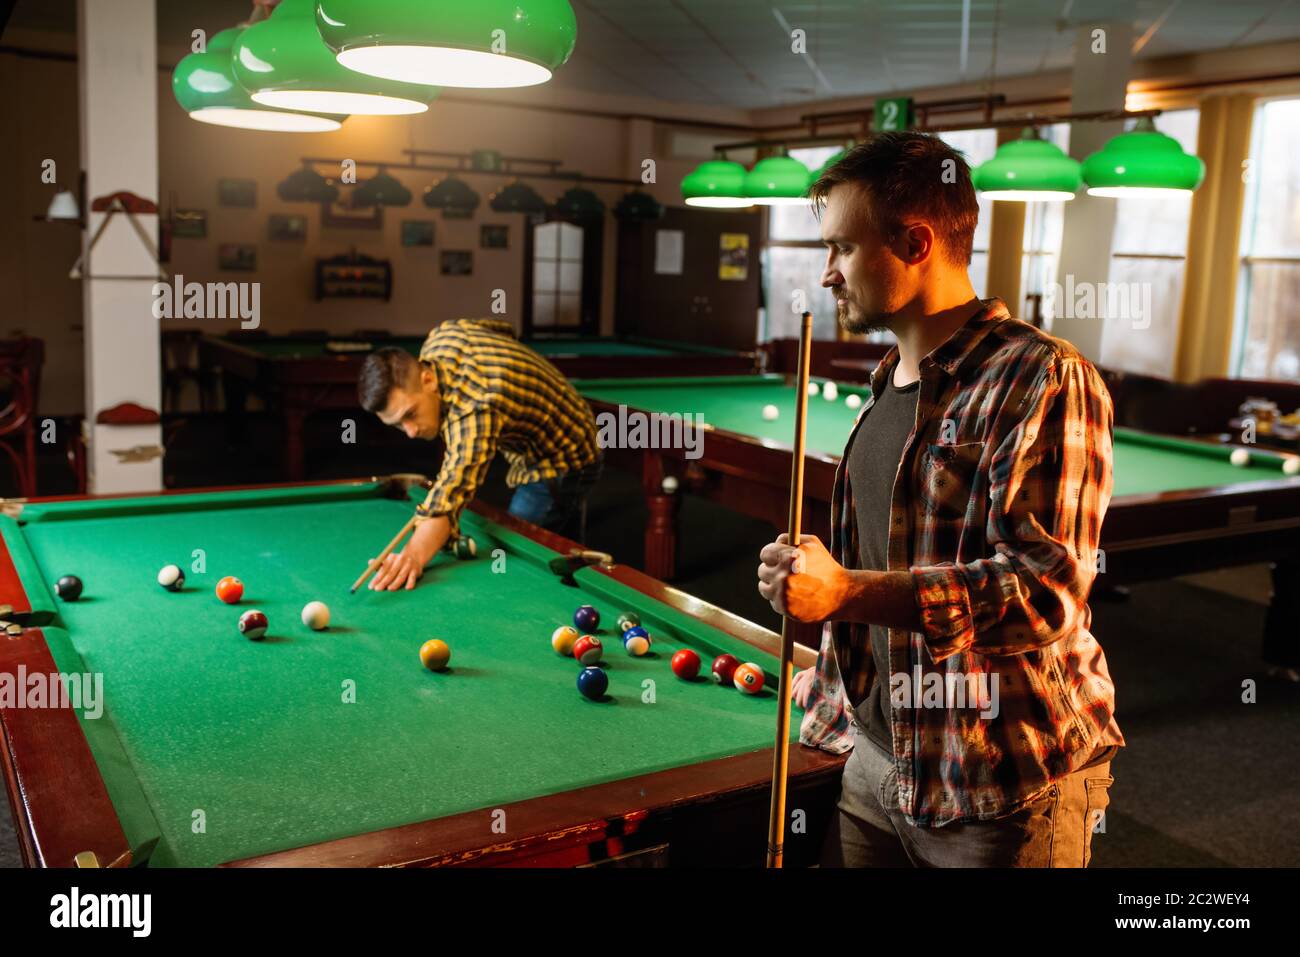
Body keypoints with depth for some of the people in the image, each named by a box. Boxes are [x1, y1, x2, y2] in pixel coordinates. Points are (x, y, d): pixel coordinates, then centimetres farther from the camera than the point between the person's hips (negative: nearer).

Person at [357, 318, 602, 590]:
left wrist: (415, 554, -76)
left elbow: (454, 486, -60)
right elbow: (504, 328, 7)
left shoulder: (473, 409, -44)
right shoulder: (439, 336, -15)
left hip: (562, 465, -10)